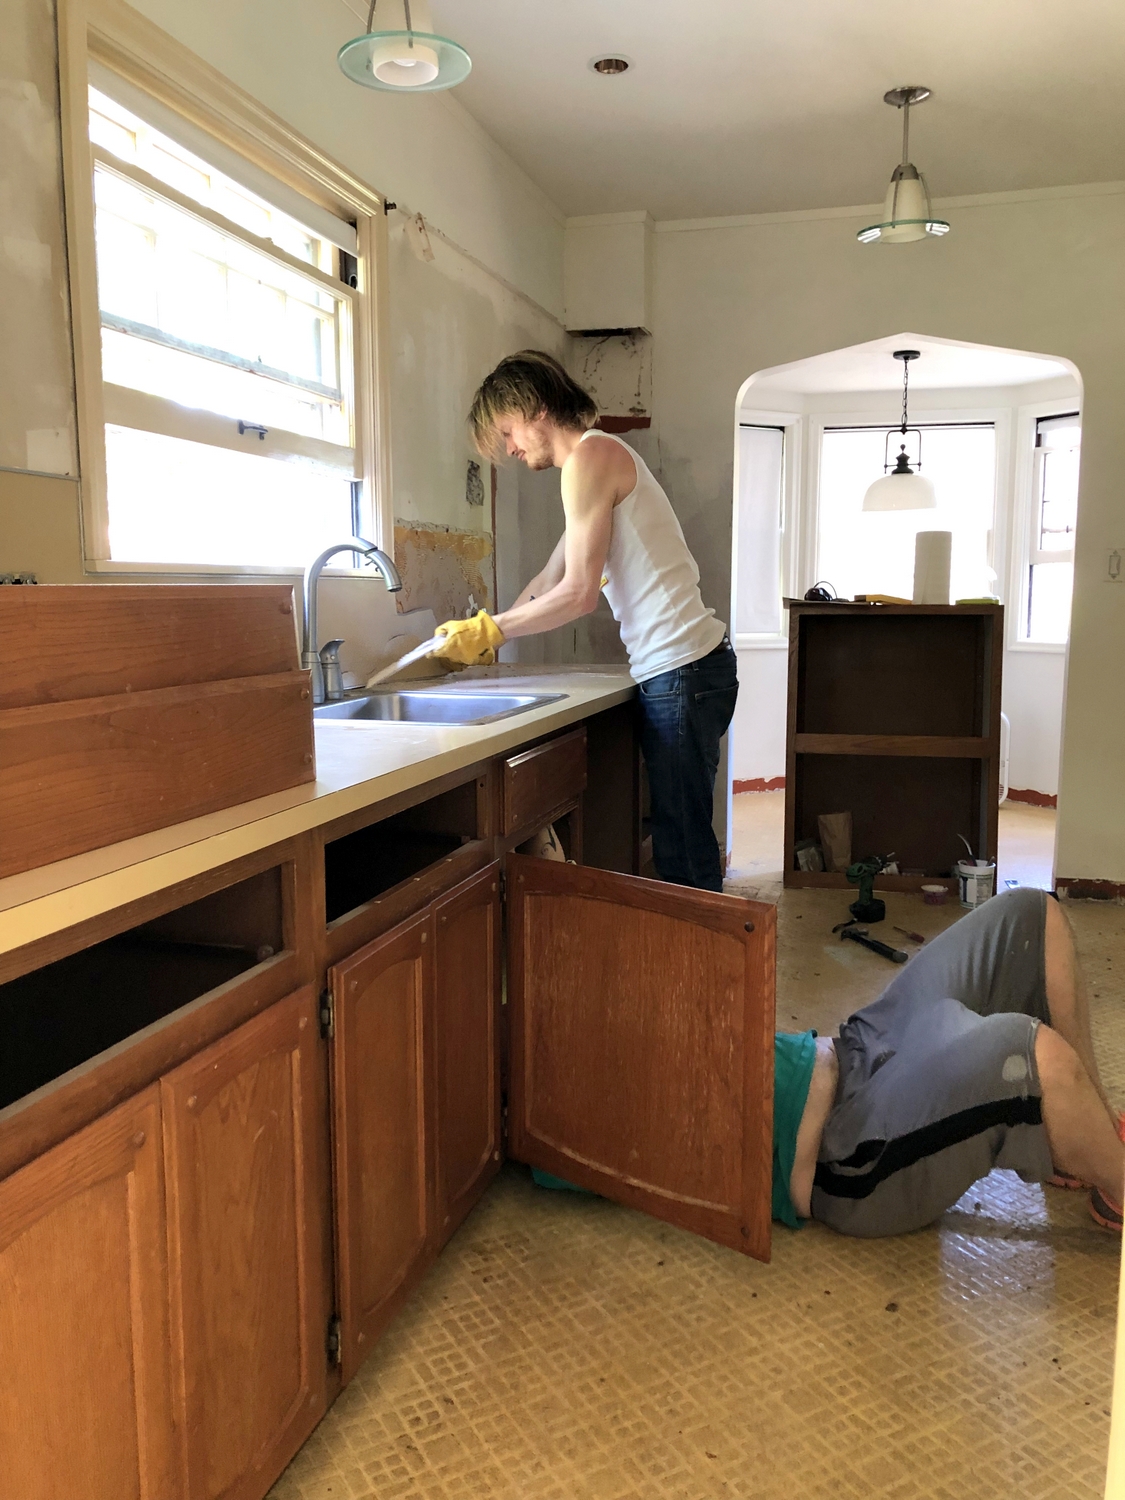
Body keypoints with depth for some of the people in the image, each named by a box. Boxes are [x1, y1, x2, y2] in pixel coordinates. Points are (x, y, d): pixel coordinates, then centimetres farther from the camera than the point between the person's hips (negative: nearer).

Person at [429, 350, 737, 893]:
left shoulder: (589, 456, -10)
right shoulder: (606, 455, 22)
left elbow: (579, 594, -15)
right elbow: (548, 582, 24)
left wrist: (488, 631, -6)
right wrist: (482, 635, 21)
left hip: (682, 670, -10)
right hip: (679, 668, 10)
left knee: (683, 845, -4)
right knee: (676, 834, 14)